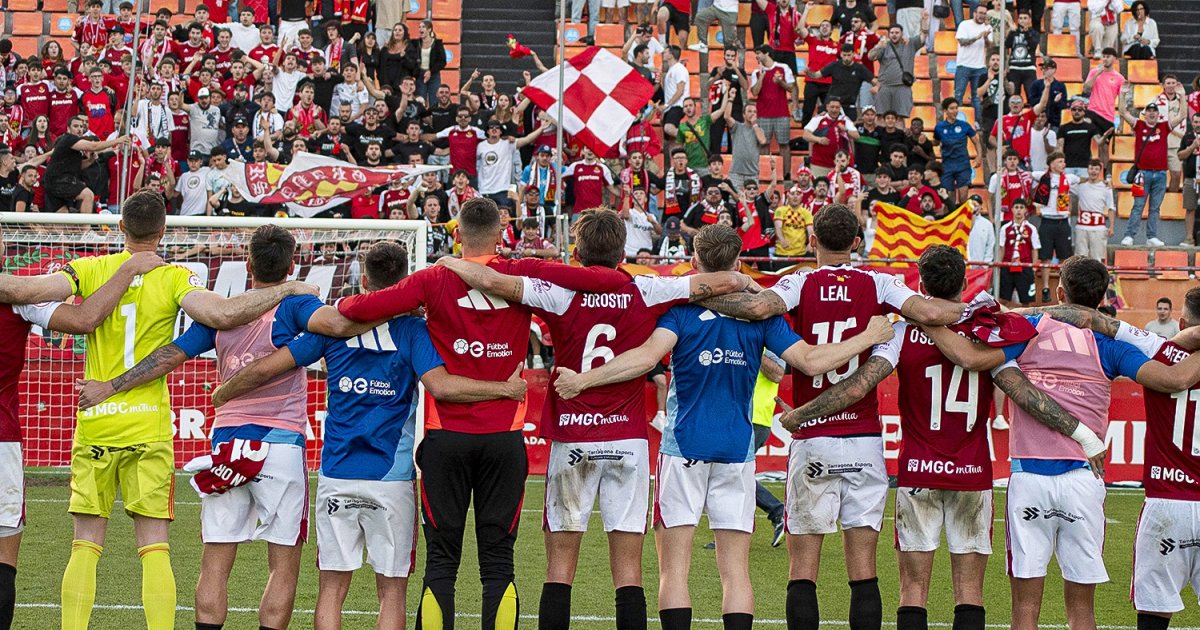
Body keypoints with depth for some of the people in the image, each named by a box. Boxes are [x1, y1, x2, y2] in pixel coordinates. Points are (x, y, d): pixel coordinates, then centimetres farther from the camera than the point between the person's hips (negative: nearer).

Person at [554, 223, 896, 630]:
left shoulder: (681, 309, -5)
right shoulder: (761, 311, 1)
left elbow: (647, 356, -20)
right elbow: (810, 361, -3)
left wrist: (582, 380, -22)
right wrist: (868, 338, 10)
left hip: (684, 445, -2)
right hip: (738, 449, 2)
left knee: (674, 567, 0)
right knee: (735, 570, 4)